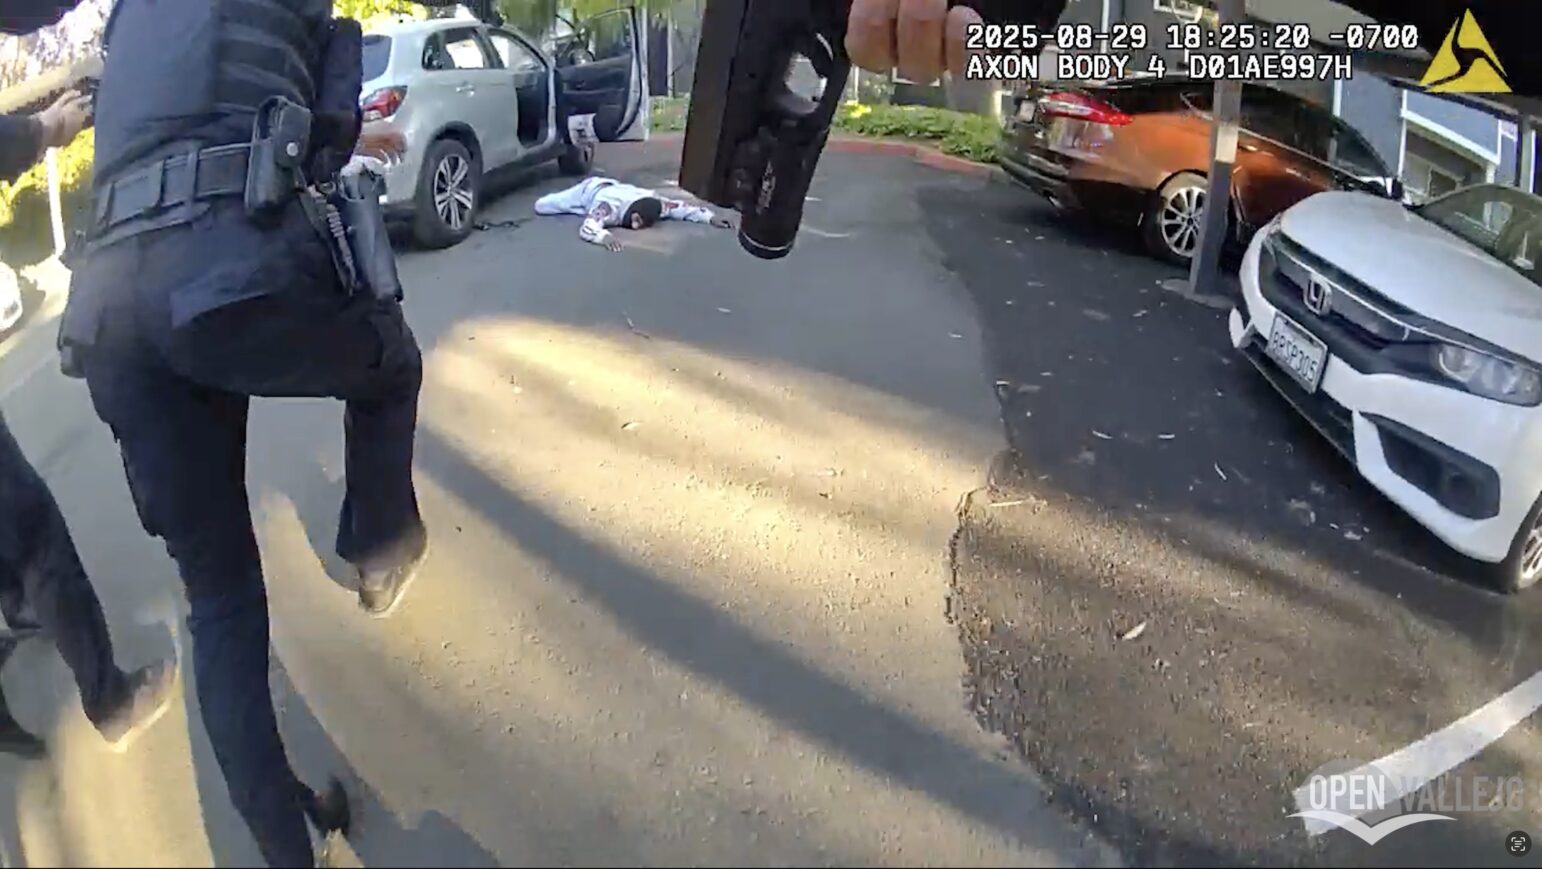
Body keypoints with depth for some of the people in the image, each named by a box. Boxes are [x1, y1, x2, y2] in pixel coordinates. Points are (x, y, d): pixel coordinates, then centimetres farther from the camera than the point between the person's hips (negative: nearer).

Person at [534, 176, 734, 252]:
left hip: (611, 186, 4)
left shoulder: (651, 202, -35)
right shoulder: (610, 207, -50)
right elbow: (586, 228, -61)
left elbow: (680, 207, -27)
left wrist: (710, 216, -37)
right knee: (541, 206, -4)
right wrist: (604, 236, -79)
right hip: (590, 190, -4)